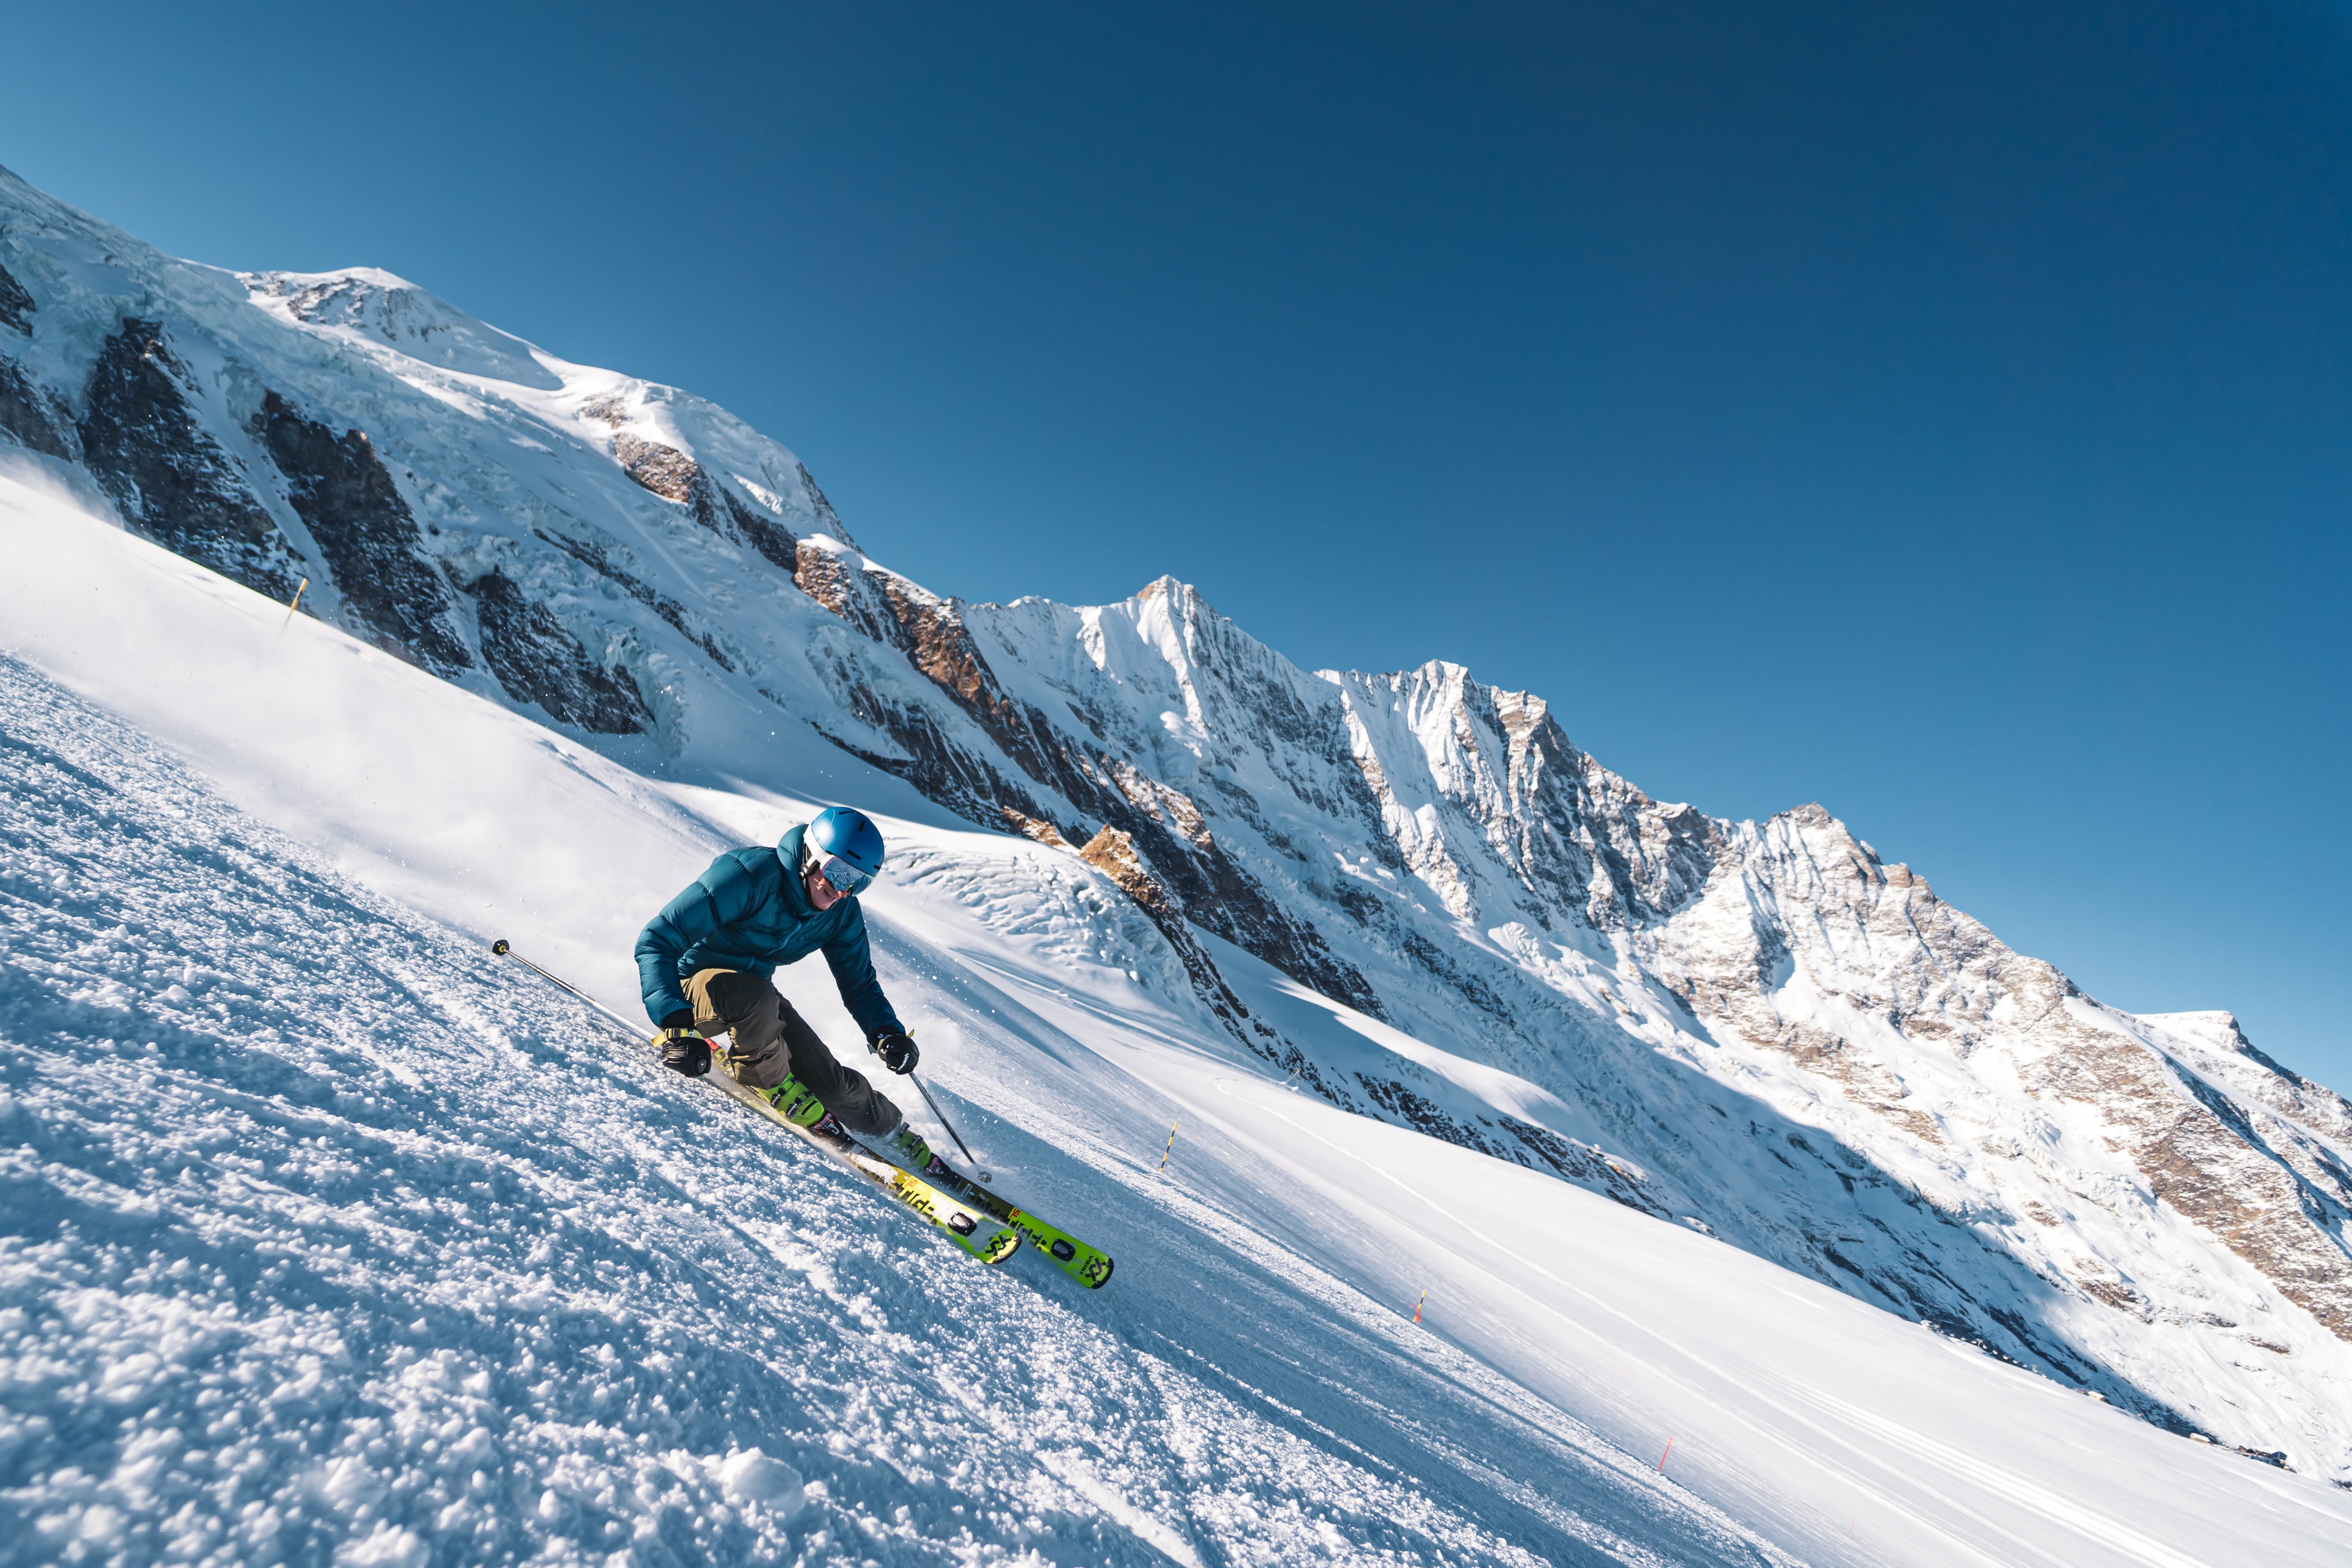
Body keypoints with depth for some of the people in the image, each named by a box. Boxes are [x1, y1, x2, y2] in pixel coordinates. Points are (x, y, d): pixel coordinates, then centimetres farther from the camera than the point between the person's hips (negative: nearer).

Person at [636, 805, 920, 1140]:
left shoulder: (842, 914, -10)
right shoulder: (751, 875, -31)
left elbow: (860, 985, 2)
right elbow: (657, 941, -33)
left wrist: (888, 1032, -18)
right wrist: (676, 1024, -44)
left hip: (752, 995, 5)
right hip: (691, 985, -5)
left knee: (830, 1083, -8)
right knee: (754, 994, -39)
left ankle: (889, 1127, 25)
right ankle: (772, 1085, -8)